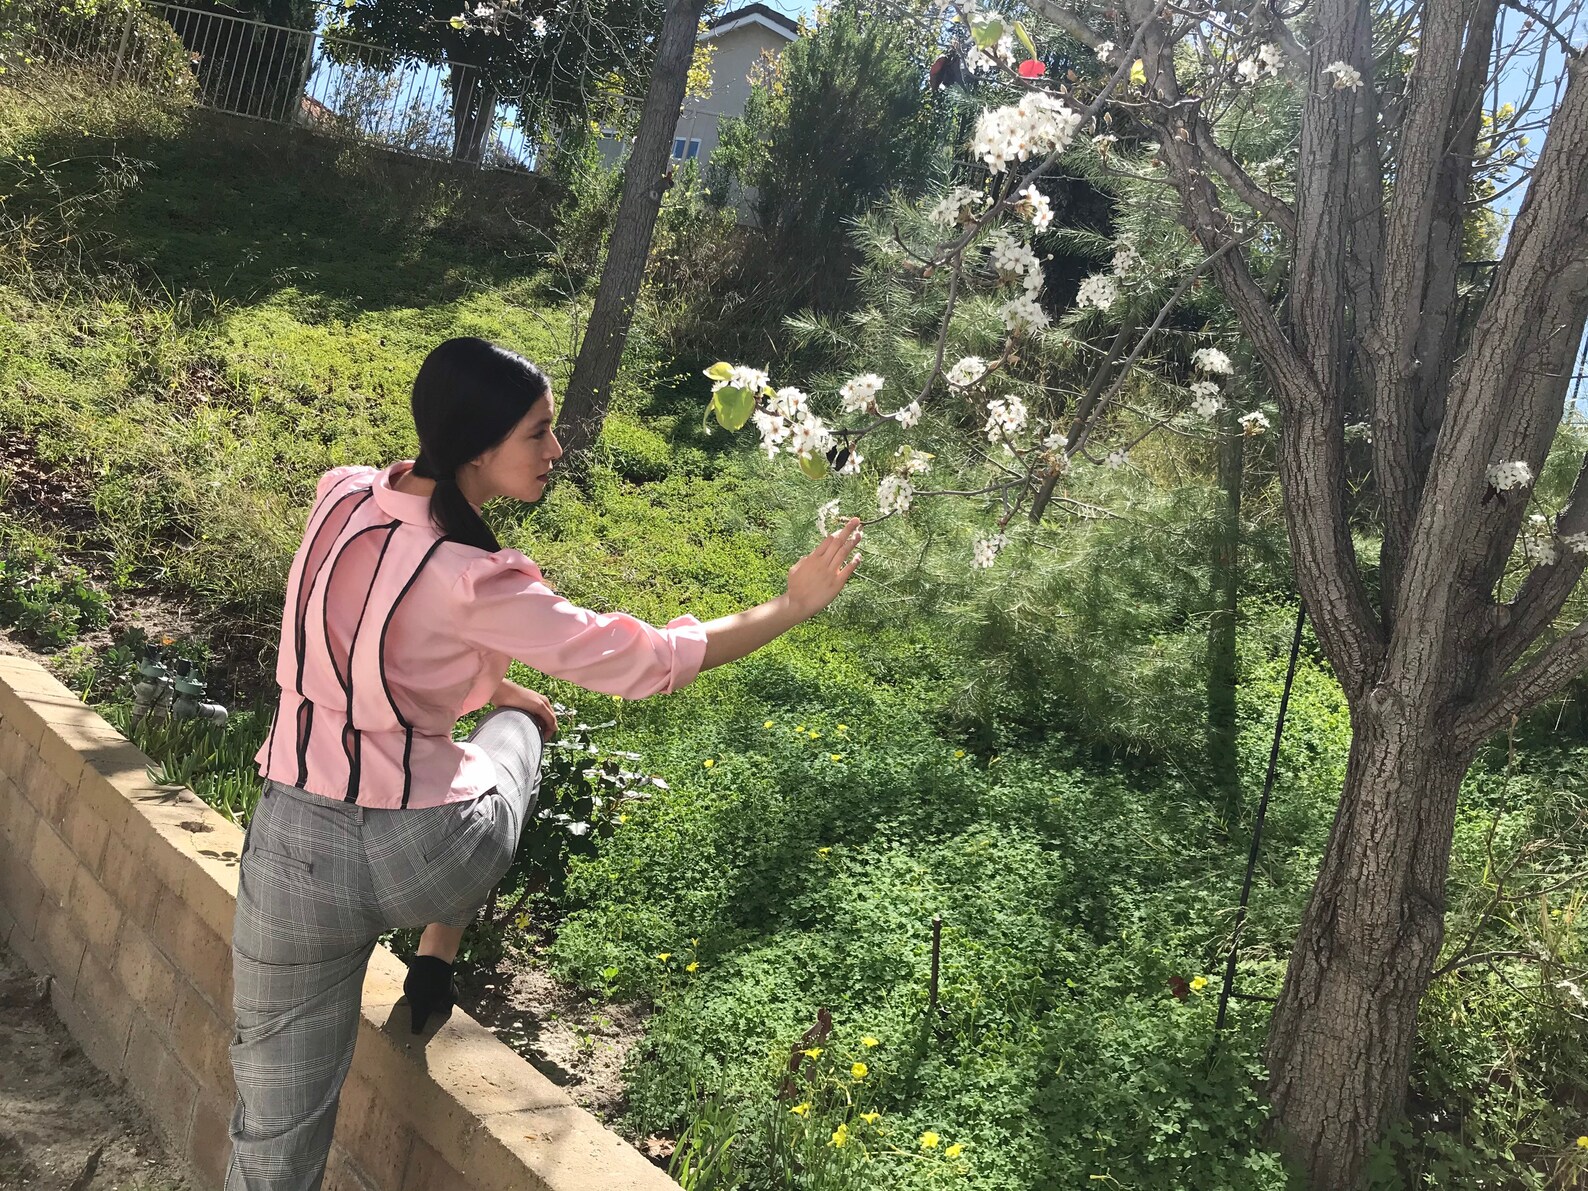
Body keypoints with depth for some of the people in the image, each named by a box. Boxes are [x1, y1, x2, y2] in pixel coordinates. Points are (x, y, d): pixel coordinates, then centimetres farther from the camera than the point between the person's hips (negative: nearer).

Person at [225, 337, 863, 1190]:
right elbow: (640, 663, -16)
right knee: (515, 727, 29)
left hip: (296, 850, 5)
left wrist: (498, 686, 21)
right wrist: (795, 605, -8)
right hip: (427, 860, -4)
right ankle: (434, 966, 28)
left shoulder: (340, 498, -2)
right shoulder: (474, 582, -20)